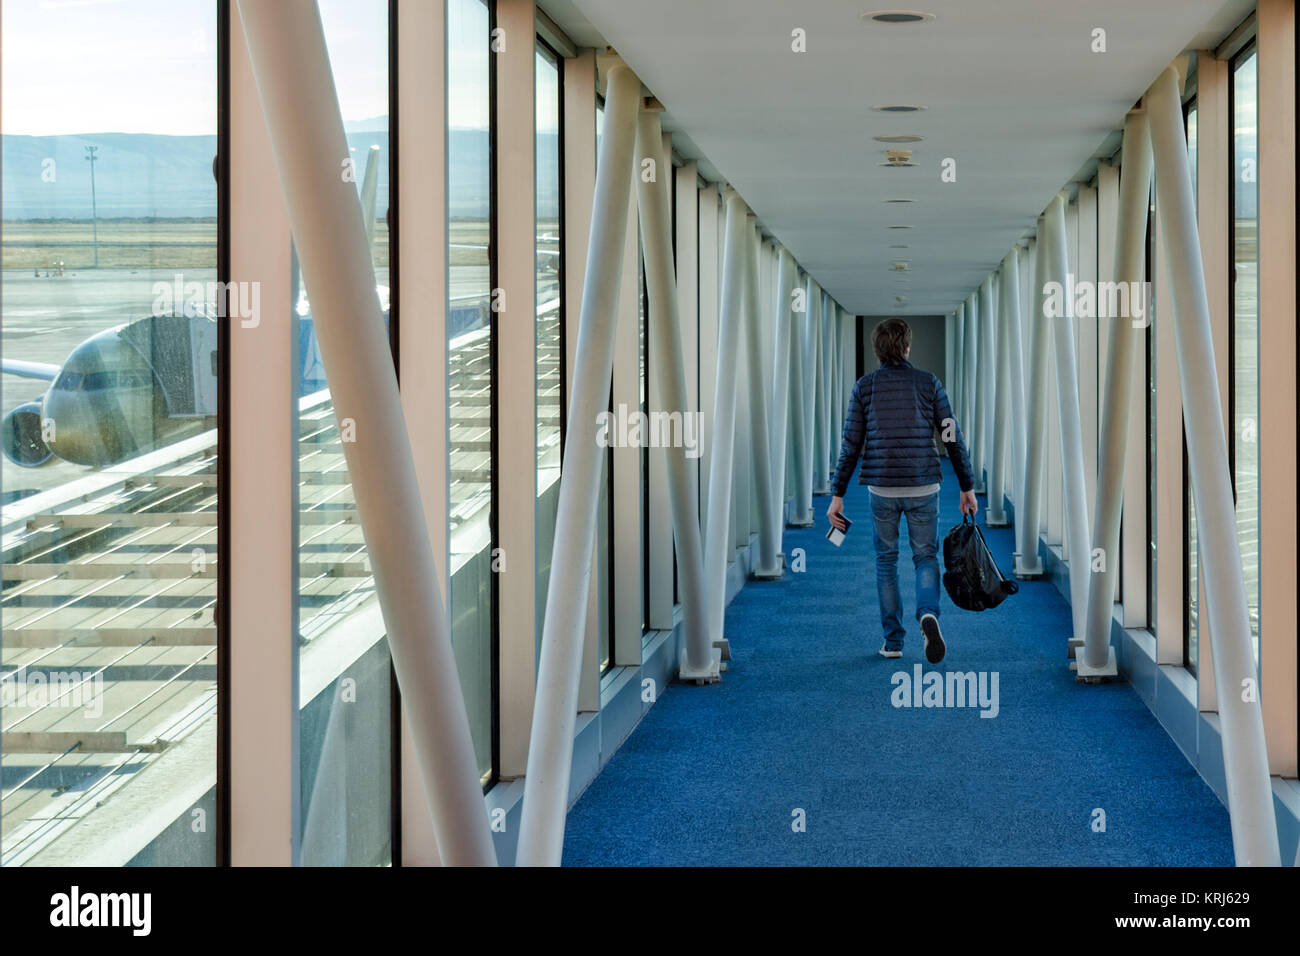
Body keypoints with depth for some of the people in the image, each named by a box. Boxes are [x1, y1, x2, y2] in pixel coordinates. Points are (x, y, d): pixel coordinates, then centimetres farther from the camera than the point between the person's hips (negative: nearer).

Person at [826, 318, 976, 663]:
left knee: (886, 560, 15)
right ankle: (928, 614, -19)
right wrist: (967, 487, 7)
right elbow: (953, 438, 0)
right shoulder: (929, 383, -1)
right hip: (923, 488, 0)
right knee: (926, 557, 11)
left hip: (882, 488, 1)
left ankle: (892, 640, 14)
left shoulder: (864, 387, 0)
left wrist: (837, 496, 3)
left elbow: (850, 445, -1)